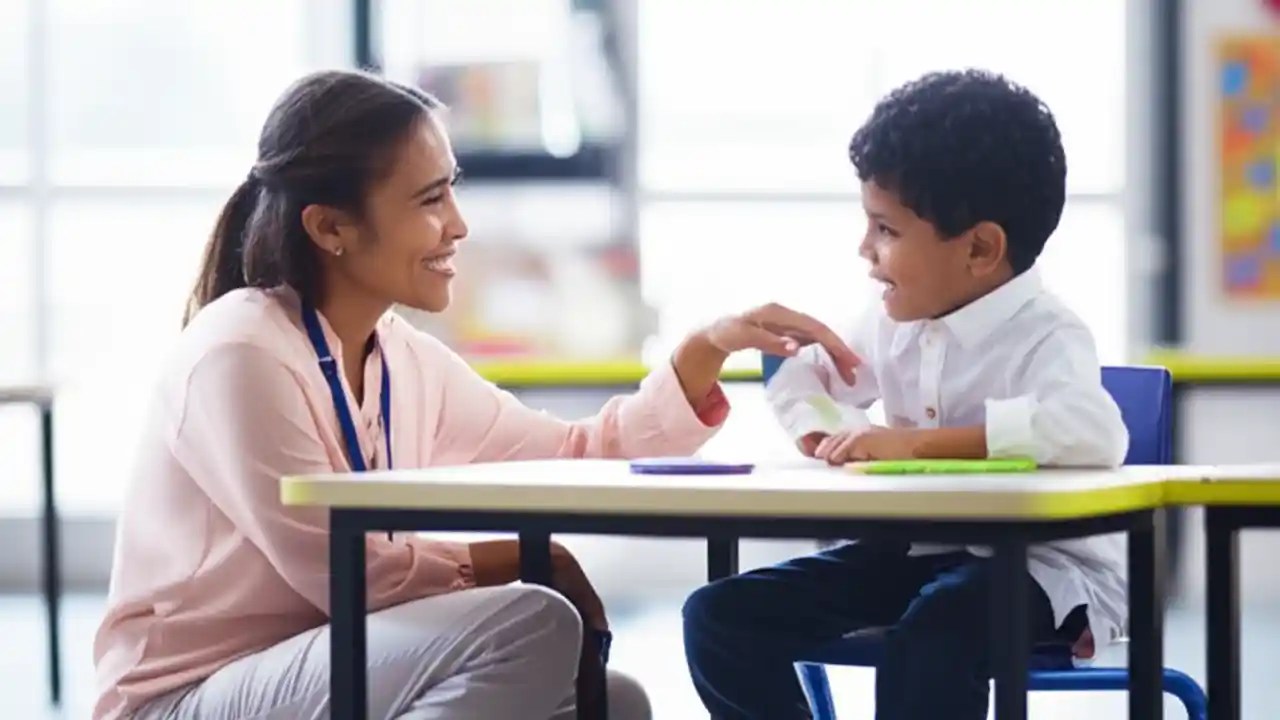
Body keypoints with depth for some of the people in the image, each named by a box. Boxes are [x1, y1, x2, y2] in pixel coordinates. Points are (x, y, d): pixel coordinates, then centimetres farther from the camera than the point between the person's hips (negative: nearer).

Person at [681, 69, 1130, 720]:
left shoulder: (1044, 338, -18)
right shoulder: (896, 323, 5)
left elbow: (1095, 433, -40)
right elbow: (799, 375, 22)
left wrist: (915, 441, -37)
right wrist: (827, 435, -3)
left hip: (1042, 564, -8)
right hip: (918, 553, 8)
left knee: (934, 632, -40)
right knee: (720, 617, -4)